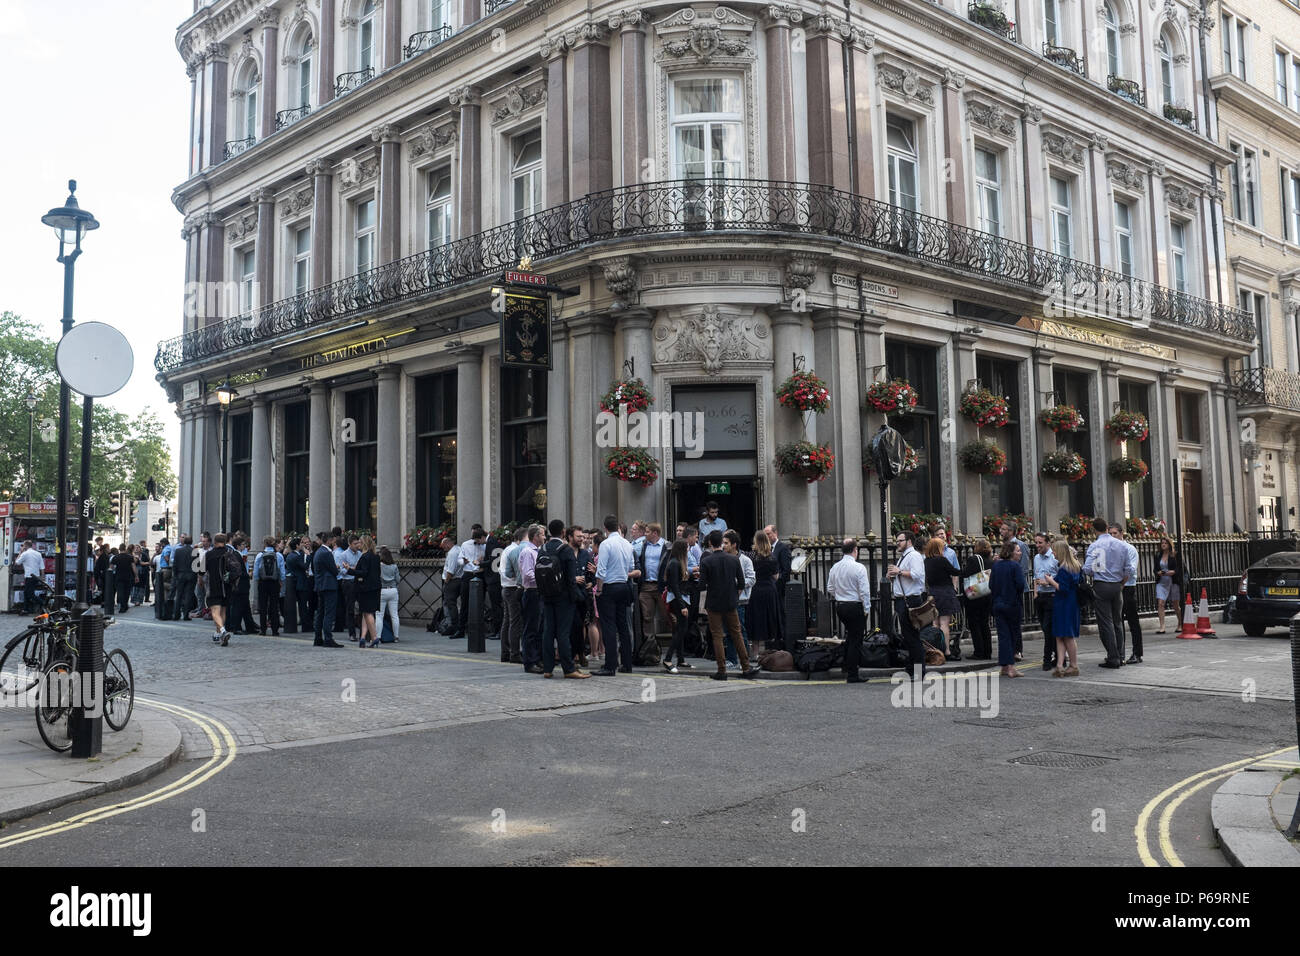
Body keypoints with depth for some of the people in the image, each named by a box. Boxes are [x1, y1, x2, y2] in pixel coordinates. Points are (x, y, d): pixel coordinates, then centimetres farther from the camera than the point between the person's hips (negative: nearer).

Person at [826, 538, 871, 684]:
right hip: (855, 606, -6)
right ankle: (852, 675, 4)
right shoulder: (859, 568, -15)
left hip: (840, 606, 6)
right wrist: (867, 610, -8)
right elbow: (864, 591, -15)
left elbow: (830, 589, 9)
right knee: (856, 640, 2)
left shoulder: (835, 567, 3)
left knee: (850, 635, 25)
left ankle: (847, 667, 32)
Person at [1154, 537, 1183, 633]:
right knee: (1160, 603, -11)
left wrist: (1173, 572, -18)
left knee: (1175, 604, 7)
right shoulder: (1158, 556, 9)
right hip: (1161, 582, 3)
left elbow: (1180, 567, -2)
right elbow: (1155, 568, 16)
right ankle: (1162, 626, -12)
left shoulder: (1175, 555, -1)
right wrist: (1158, 572, -4)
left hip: (1173, 582, -2)